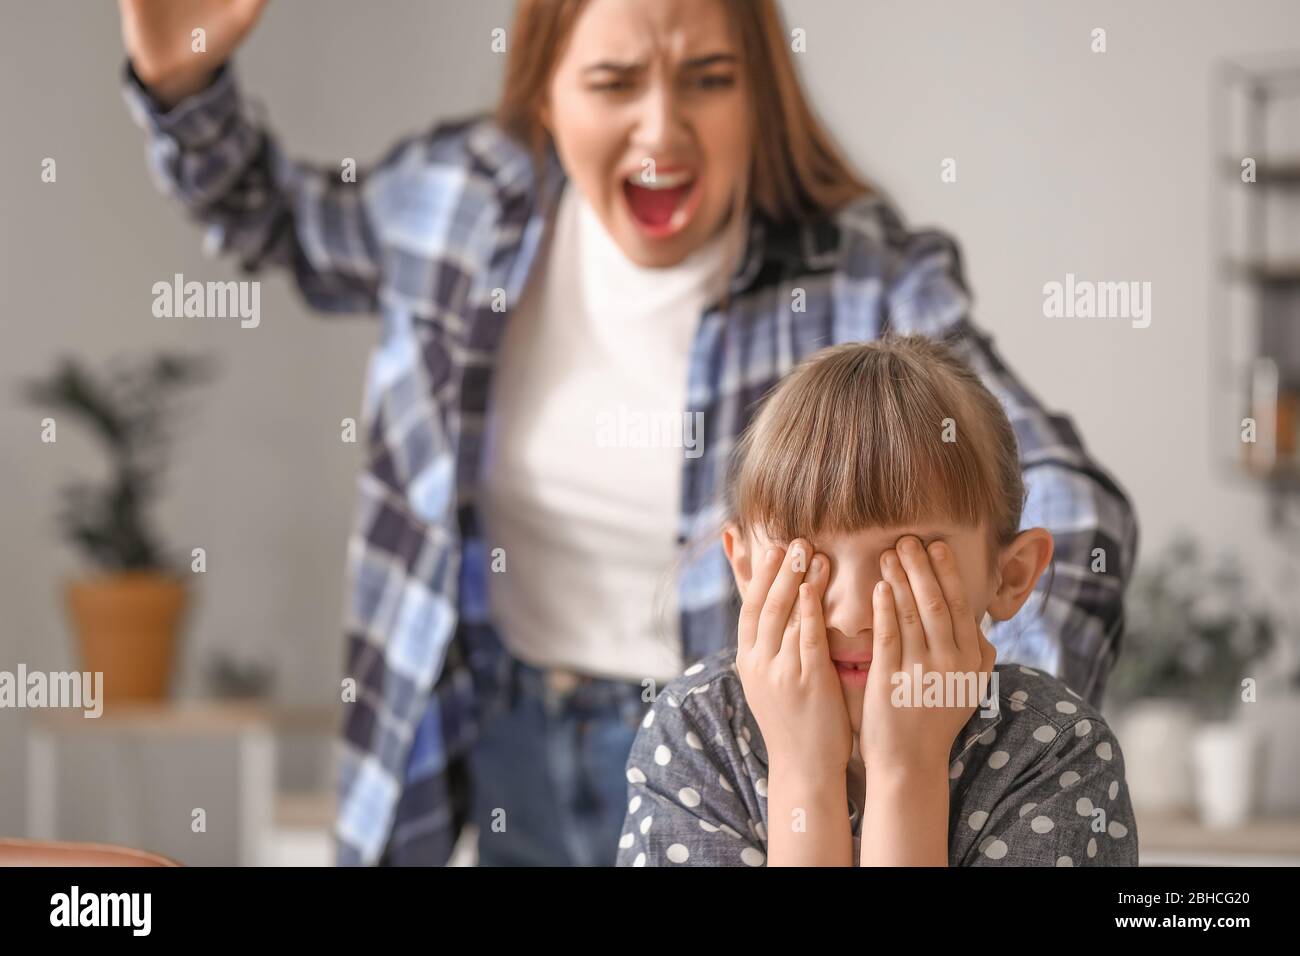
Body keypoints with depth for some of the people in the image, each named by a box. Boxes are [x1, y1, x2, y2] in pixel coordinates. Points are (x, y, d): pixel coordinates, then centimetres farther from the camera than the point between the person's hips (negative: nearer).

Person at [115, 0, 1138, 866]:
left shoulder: (866, 286, -20)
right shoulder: (468, 200, -7)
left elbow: (1072, 510, -27)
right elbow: (273, 216, 14)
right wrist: (181, 82, -6)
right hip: (515, 763, 4)